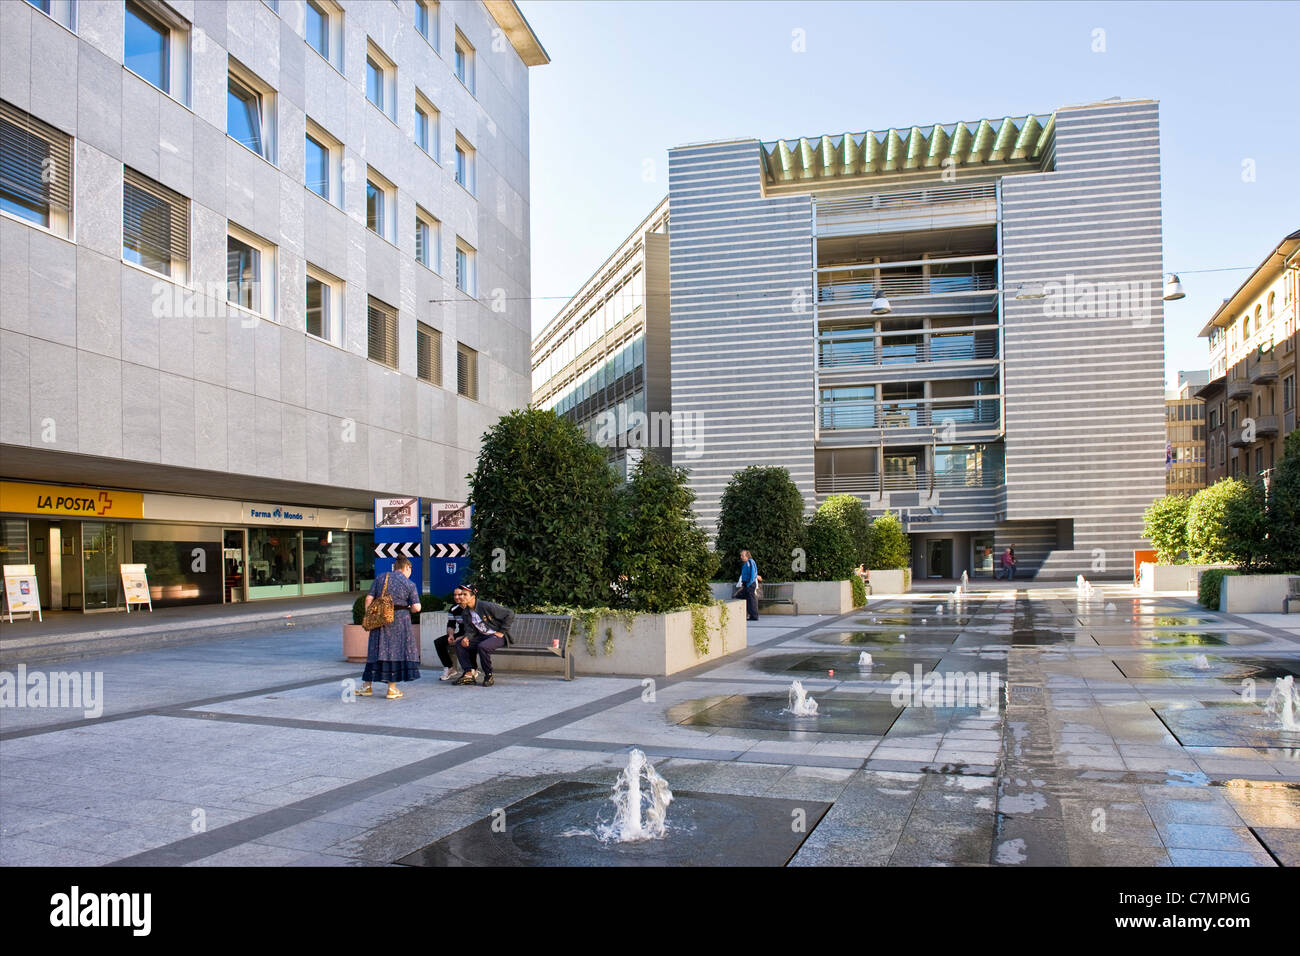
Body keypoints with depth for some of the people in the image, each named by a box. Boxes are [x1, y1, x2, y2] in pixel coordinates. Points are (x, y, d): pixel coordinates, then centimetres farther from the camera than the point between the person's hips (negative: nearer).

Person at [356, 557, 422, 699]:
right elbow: (416, 607, -6)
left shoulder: (380, 578, 7)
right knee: (397, 650, 5)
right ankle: (392, 688, 6)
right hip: (400, 620, -3)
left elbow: (369, 599, 1)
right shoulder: (409, 584, 0)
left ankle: (366, 686, 16)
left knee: (376, 650, 11)